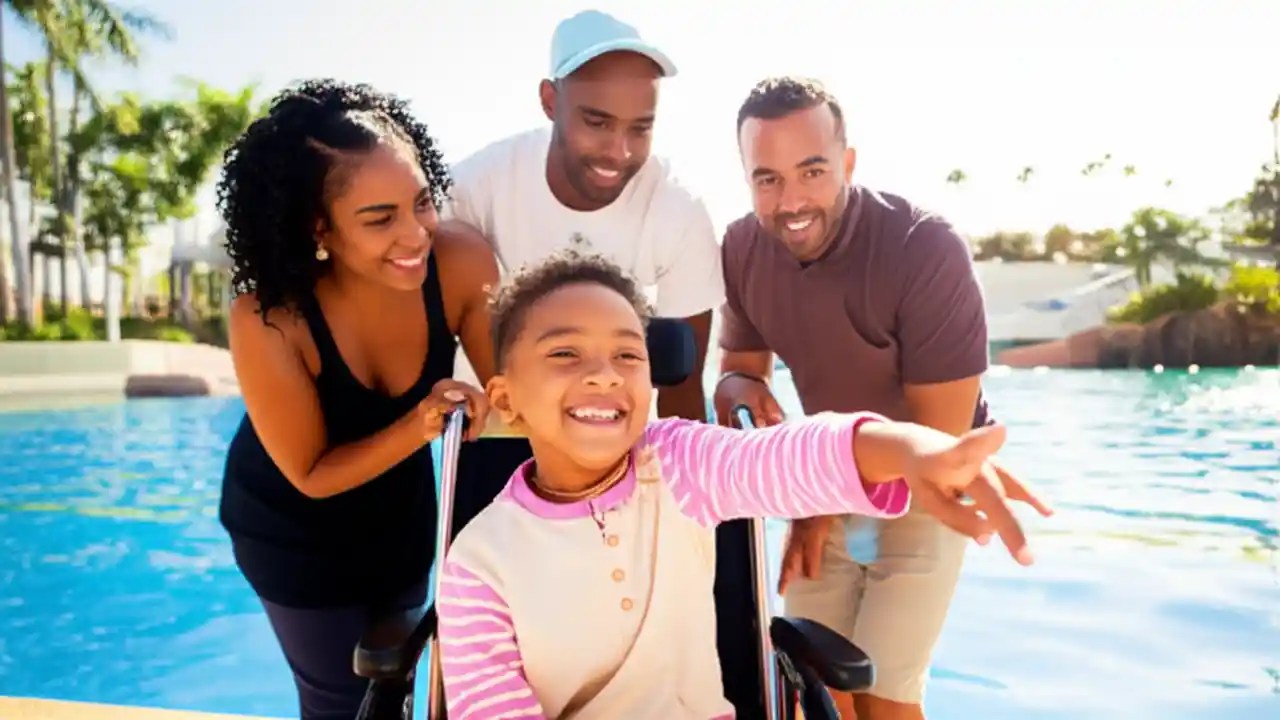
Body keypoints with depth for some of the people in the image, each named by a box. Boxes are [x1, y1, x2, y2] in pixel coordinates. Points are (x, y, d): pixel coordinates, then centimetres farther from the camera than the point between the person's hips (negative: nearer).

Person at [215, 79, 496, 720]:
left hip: (400, 505, 3)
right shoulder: (266, 319, -34)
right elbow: (312, 477, -23)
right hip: (294, 523, -3)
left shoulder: (460, 261, -29)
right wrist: (420, 426, -37)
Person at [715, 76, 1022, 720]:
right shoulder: (741, 249, -13)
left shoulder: (927, 250, -28)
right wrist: (738, 388, -23)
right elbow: (739, 366, 2)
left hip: (924, 484, -4)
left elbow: (941, 437, -23)